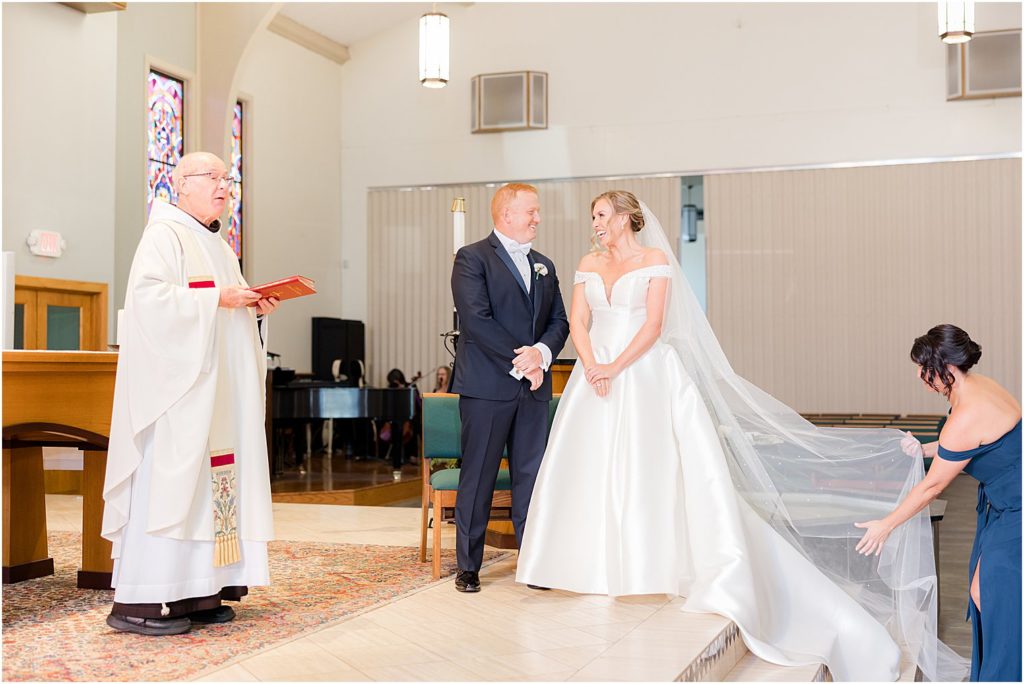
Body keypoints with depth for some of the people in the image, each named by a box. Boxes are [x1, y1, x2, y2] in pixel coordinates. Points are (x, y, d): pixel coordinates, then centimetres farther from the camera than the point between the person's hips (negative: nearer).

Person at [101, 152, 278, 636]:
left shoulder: (219, 246, 22)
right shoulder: (164, 234, -4)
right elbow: (149, 295, -17)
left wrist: (255, 307, 5)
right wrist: (216, 298, -19)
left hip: (220, 386, 9)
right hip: (177, 378, -9)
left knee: (216, 473, 4)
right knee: (169, 474, -11)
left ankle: (196, 590, 8)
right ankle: (140, 601, -8)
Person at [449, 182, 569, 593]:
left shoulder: (544, 266, 17)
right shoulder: (473, 258, -4)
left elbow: (559, 321, 12)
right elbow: (476, 320, -14)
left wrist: (541, 353, -8)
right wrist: (519, 360, -15)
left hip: (534, 387, 6)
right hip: (487, 385, -6)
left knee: (532, 475, 7)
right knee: (477, 477, 1)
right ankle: (468, 566, 10)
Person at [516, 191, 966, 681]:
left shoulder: (654, 258, -1)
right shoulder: (588, 265, 12)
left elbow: (654, 325, -9)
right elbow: (578, 322, 5)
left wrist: (616, 367, -19)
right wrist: (591, 367, -12)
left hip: (647, 377, -4)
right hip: (595, 375, 5)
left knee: (652, 464, -6)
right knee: (591, 467, 2)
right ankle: (594, 566, 12)